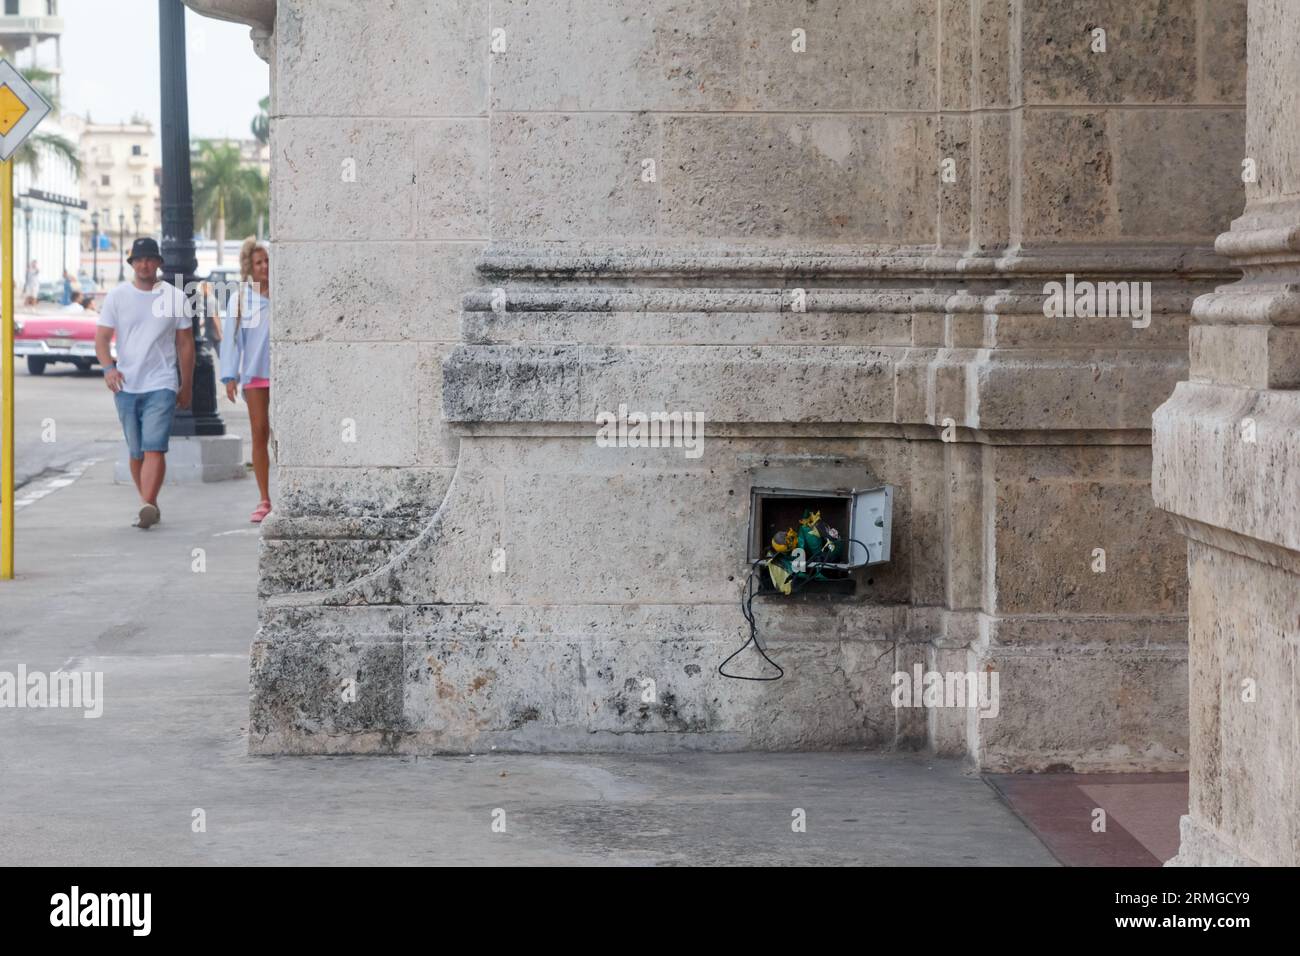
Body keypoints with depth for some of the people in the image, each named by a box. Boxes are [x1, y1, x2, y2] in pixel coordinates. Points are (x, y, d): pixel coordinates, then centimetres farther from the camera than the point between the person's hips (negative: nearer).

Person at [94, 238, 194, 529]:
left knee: (154, 449, -16)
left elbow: (185, 343, 10)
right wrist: (108, 367, -16)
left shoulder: (175, 297, 4)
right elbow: (101, 338, 3)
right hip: (126, 385, 2)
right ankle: (150, 505, 22)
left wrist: (187, 386, 10)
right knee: (136, 452, 9)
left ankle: (147, 506, -26)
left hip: (161, 385, -2)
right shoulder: (117, 297, 6)